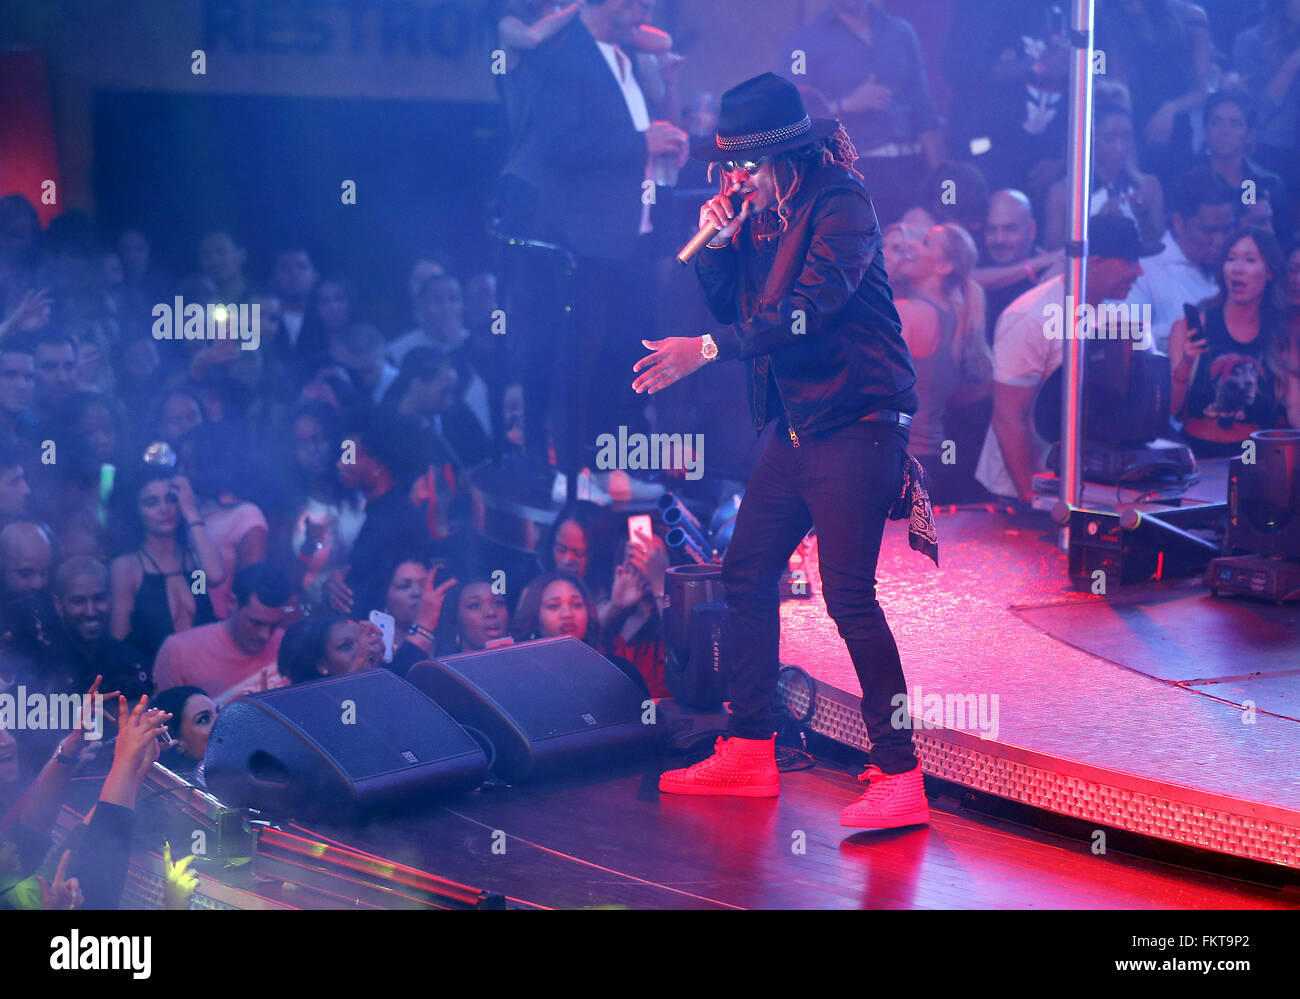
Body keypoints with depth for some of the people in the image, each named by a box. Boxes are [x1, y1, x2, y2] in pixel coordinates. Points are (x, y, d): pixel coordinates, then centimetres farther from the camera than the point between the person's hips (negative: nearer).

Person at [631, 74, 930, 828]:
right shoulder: (759, 213, 11)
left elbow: (810, 305, -24)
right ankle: (749, 753, 23)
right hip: (798, 425, 9)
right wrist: (718, 243, -3)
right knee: (746, 575, 11)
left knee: (849, 594, -14)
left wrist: (707, 350, -26)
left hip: (857, 420, -9)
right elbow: (728, 303, 15)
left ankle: (899, 775, -10)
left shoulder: (841, 205, -13)